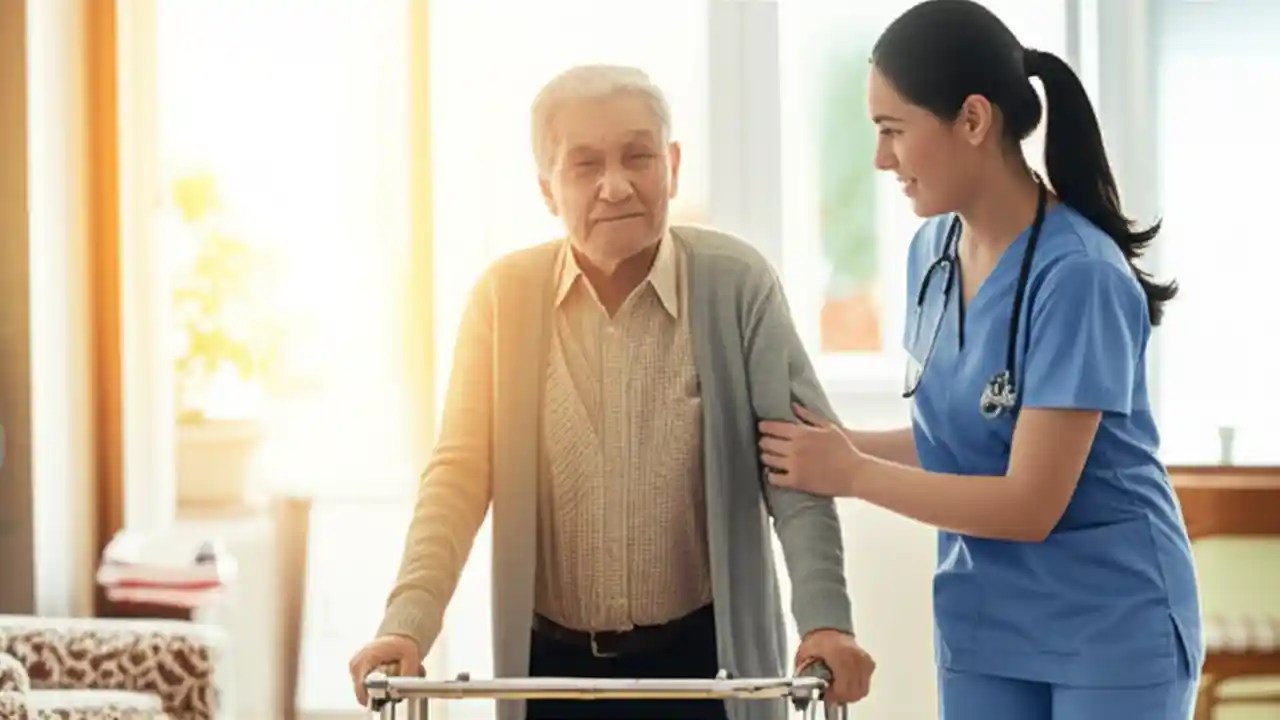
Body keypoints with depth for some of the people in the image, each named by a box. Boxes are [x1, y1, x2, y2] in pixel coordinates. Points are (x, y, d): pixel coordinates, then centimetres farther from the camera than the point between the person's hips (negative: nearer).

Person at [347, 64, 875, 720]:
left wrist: (824, 619, -22)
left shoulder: (736, 284, -7)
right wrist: (408, 622, -19)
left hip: (703, 660, -2)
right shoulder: (505, 295, -2)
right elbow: (460, 473, -6)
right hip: (551, 664, 2)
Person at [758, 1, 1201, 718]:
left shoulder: (1078, 276, -21)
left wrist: (852, 474, -15)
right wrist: (834, 443, -3)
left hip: (1111, 626, -7)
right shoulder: (933, 251, 2)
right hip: (983, 625, 7)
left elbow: (1029, 505, -21)